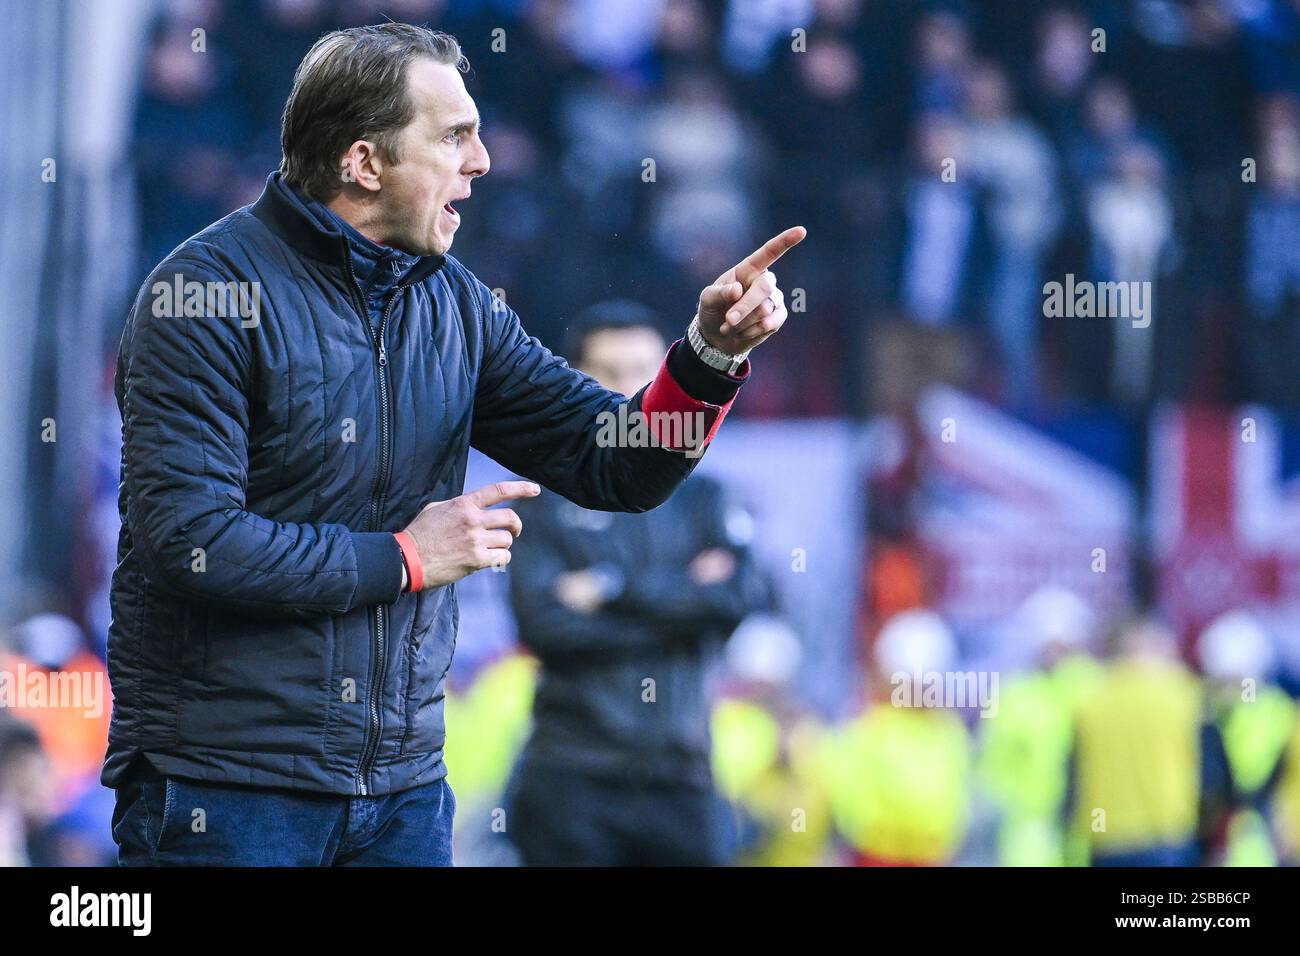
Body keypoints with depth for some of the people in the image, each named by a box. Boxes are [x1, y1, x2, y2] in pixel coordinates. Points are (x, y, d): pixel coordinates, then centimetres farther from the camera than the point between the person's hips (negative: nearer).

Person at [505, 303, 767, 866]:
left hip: (680, 777, 2)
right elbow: (542, 624, -9)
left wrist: (614, 588, -10)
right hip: (573, 776, -2)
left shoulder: (700, 500, 12)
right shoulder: (549, 502, 5)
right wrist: (680, 601, -7)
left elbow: (739, 598, -5)